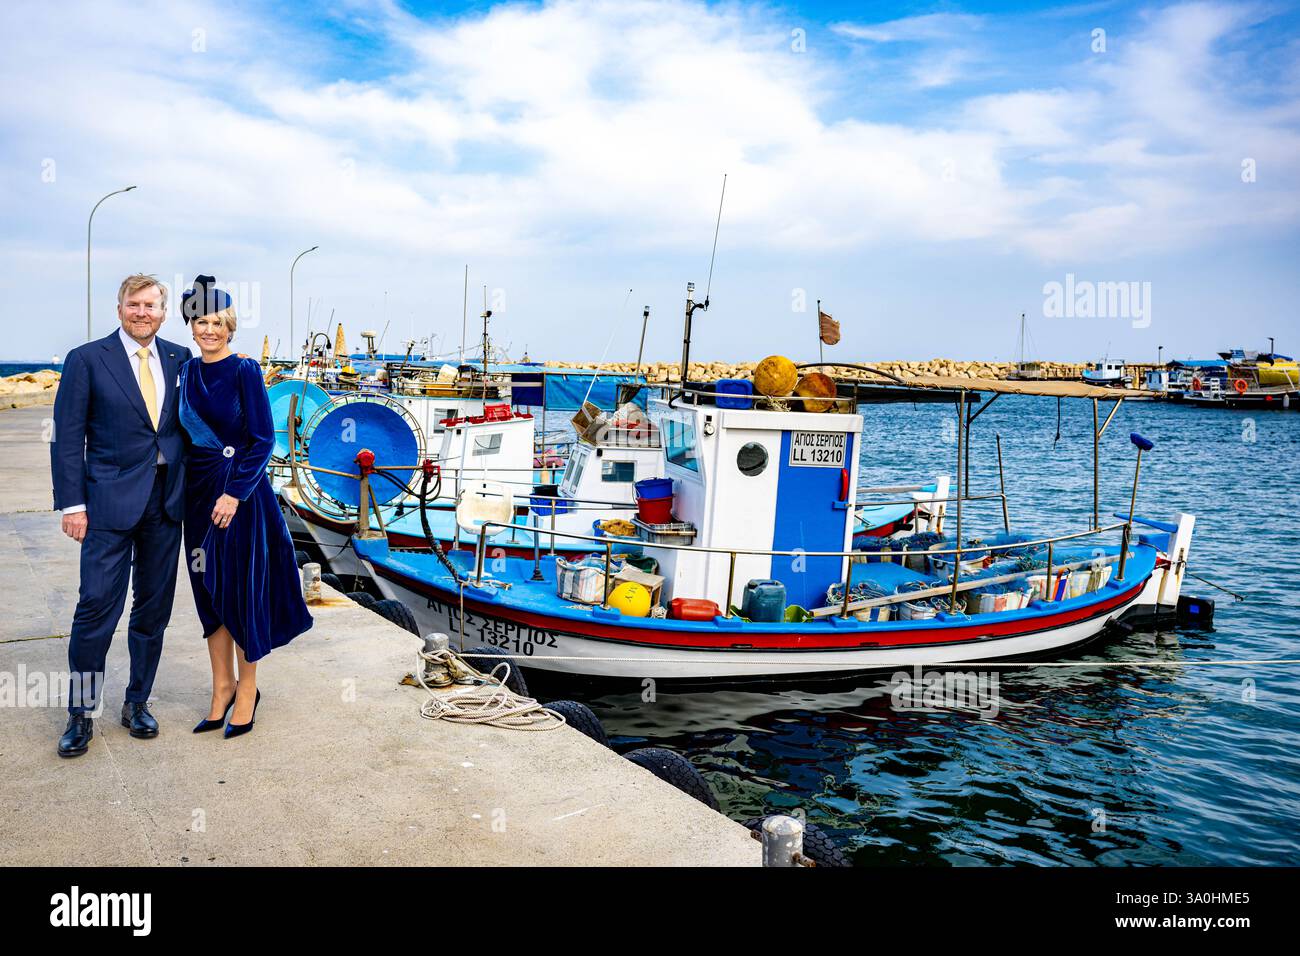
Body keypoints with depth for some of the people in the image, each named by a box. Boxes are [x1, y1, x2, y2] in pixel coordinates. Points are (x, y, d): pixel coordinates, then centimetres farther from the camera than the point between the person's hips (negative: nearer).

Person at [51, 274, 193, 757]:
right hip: (110, 500, -3)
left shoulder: (179, 359, 8)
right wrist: (72, 503, -9)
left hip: (166, 500, 4)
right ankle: (81, 715, 11)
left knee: (154, 608, 10)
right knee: (97, 605, -5)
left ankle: (137, 703, 25)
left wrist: (192, 490, 3)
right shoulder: (87, 359, -1)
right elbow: (67, 437, -3)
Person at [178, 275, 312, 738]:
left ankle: (247, 689, 17)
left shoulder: (245, 371, -9)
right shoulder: (189, 371, 9)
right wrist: (194, 488, 7)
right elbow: (188, 431, 15)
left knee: (241, 589, 1)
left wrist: (234, 493, -18)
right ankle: (222, 686, 24)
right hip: (198, 491, 6)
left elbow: (264, 439, -11)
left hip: (239, 491, -6)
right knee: (209, 591, 11)